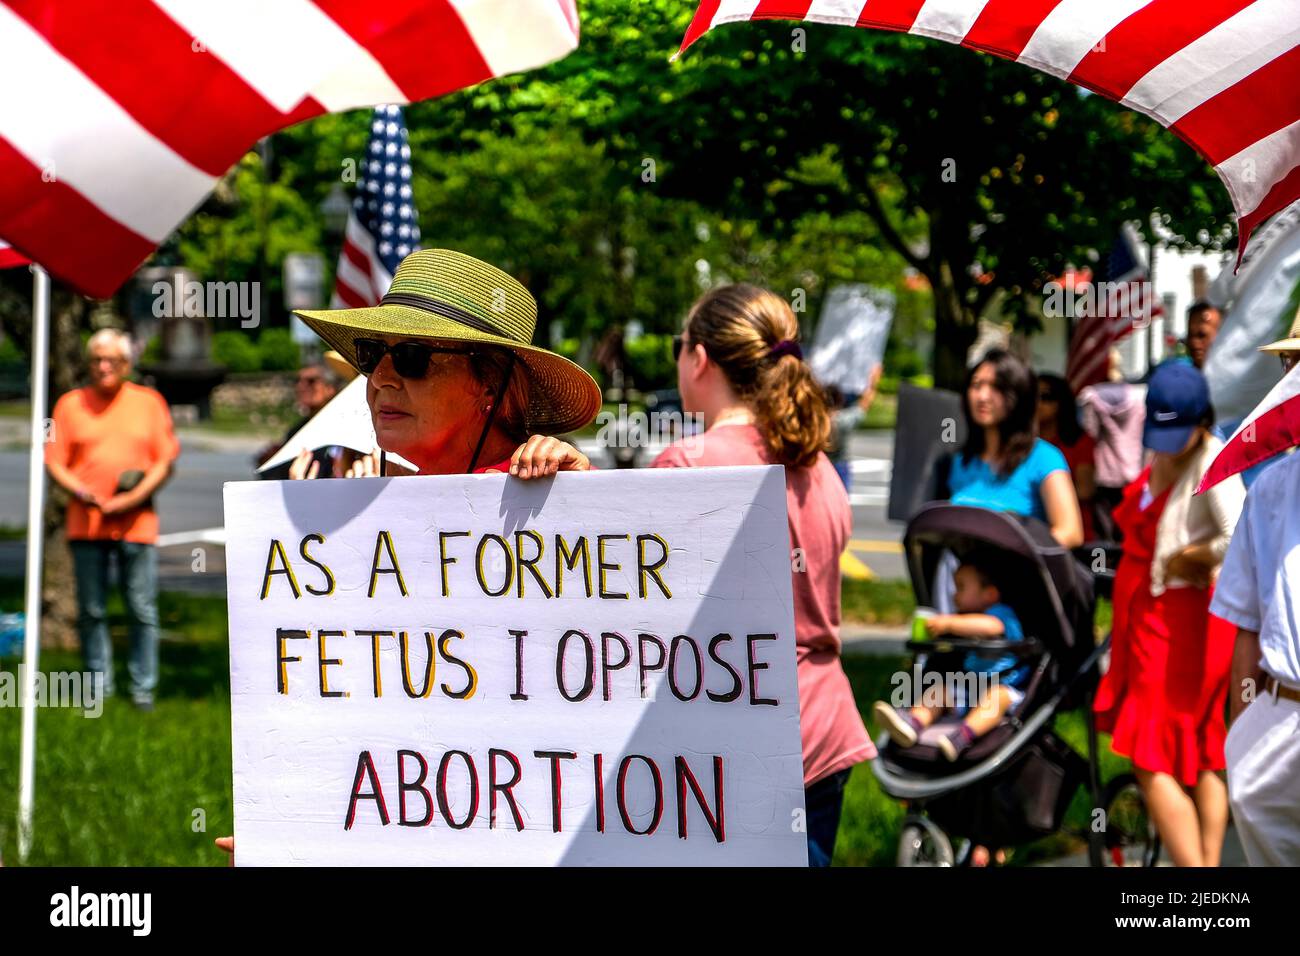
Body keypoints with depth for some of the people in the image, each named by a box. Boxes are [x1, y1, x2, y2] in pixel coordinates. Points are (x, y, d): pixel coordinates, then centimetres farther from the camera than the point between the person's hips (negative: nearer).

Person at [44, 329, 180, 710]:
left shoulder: (149, 402, 8)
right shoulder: (71, 404, 9)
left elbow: (165, 461, 4)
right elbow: (55, 462, 5)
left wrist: (133, 499, -10)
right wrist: (83, 493, -13)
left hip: (137, 523, -1)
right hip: (86, 523, 1)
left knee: (142, 610, -1)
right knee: (91, 610, 4)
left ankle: (143, 689, 6)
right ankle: (99, 685, 13)